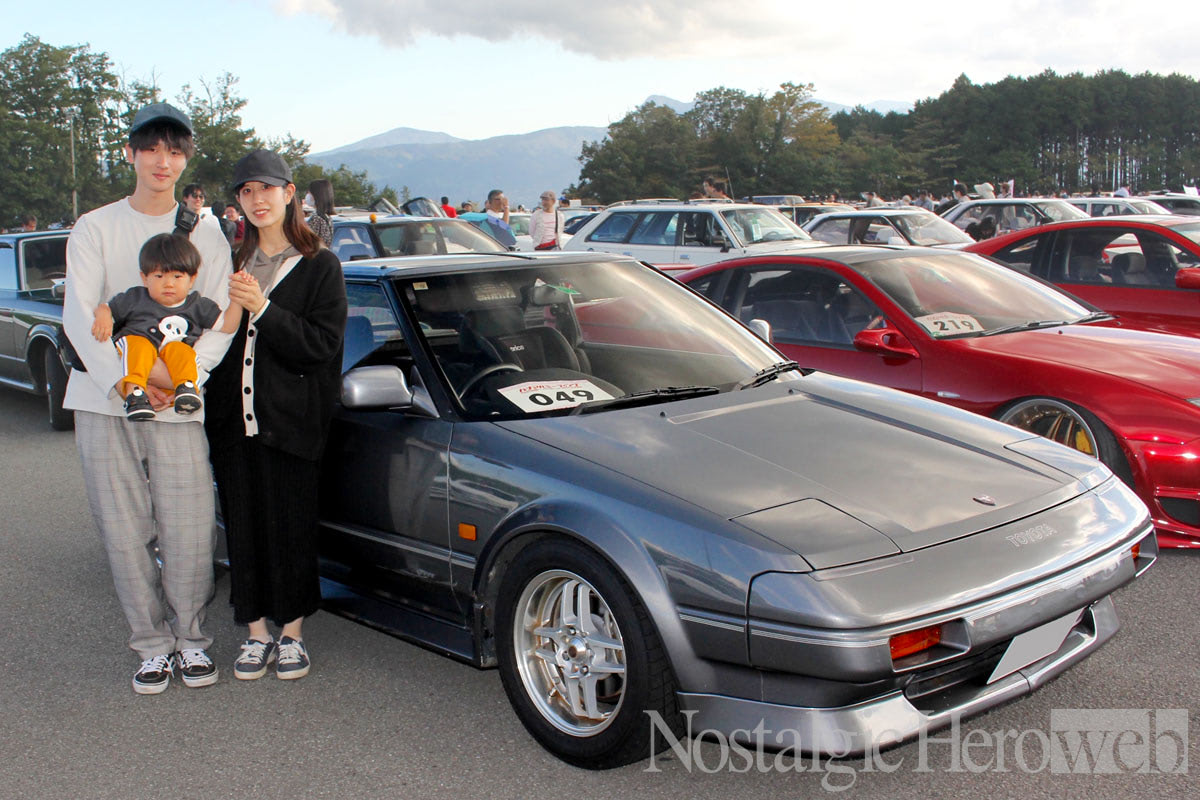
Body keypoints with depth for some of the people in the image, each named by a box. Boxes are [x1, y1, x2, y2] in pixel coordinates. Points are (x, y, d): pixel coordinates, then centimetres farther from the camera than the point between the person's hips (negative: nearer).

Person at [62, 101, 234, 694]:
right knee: (125, 533, 3)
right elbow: (78, 315, -1)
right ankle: (153, 644, 18)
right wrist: (124, 377, -16)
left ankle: (191, 638, 17)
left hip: (179, 406, 0)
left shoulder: (206, 235, 9)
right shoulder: (95, 228, 8)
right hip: (103, 402, 1)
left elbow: (218, 321, 1)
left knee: (190, 534, -3)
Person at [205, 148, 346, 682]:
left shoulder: (319, 266, 0)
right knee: (244, 531, 7)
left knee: (292, 531, 2)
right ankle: (256, 633, 20)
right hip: (232, 418, 4)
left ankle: (292, 633, 16)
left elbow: (322, 346, -10)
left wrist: (261, 308, -18)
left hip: (290, 422, -4)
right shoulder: (232, 262, 14)